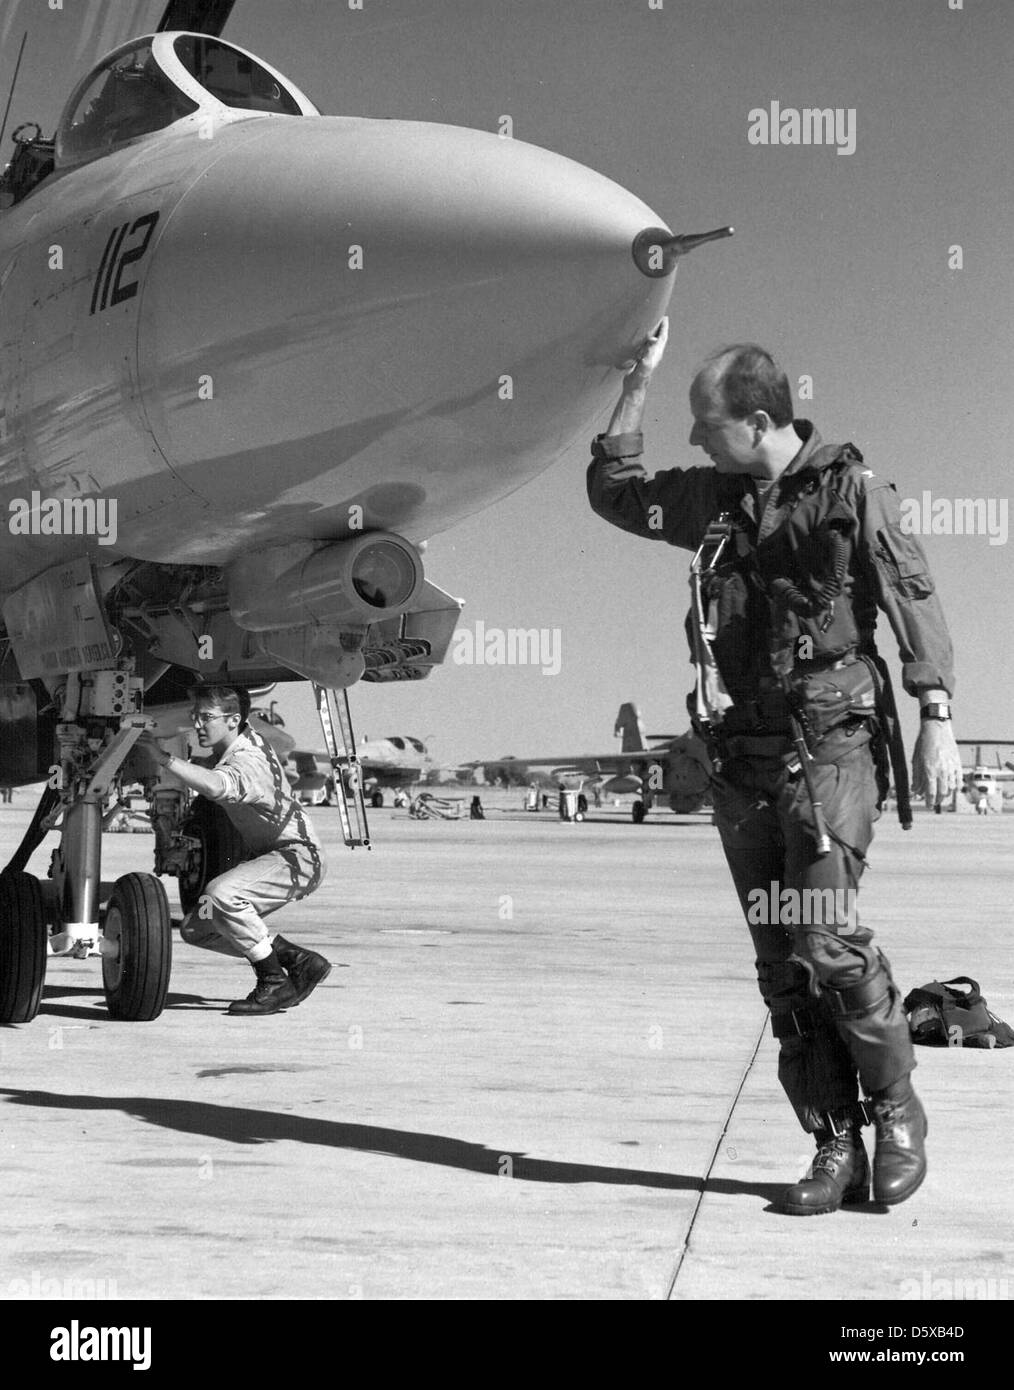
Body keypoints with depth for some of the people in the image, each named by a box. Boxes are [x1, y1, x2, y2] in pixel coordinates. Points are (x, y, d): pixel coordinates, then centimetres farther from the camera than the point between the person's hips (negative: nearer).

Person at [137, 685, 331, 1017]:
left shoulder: (247, 762, -27)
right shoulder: (245, 735, 1)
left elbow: (217, 787, -51)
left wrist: (164, 758, -51)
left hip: (298, 857, -10)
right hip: (267, 856, 10)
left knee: (221, 893, -35)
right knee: (196, 928, 4)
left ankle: (276, 984, -20)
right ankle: (299, 961, 8)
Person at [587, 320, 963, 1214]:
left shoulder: (851, 489, -2)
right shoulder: (712, 500, 13)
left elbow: (915, 603, -4)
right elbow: (612, 488, 25)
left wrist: (938, 721, -10)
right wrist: (639, 381, 18)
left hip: (830, 743, -5)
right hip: (742, 753, 6)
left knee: (827, 940, -17)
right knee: (782, 964, 3)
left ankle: (897, 1109, 4)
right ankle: (836, 1148, 9)